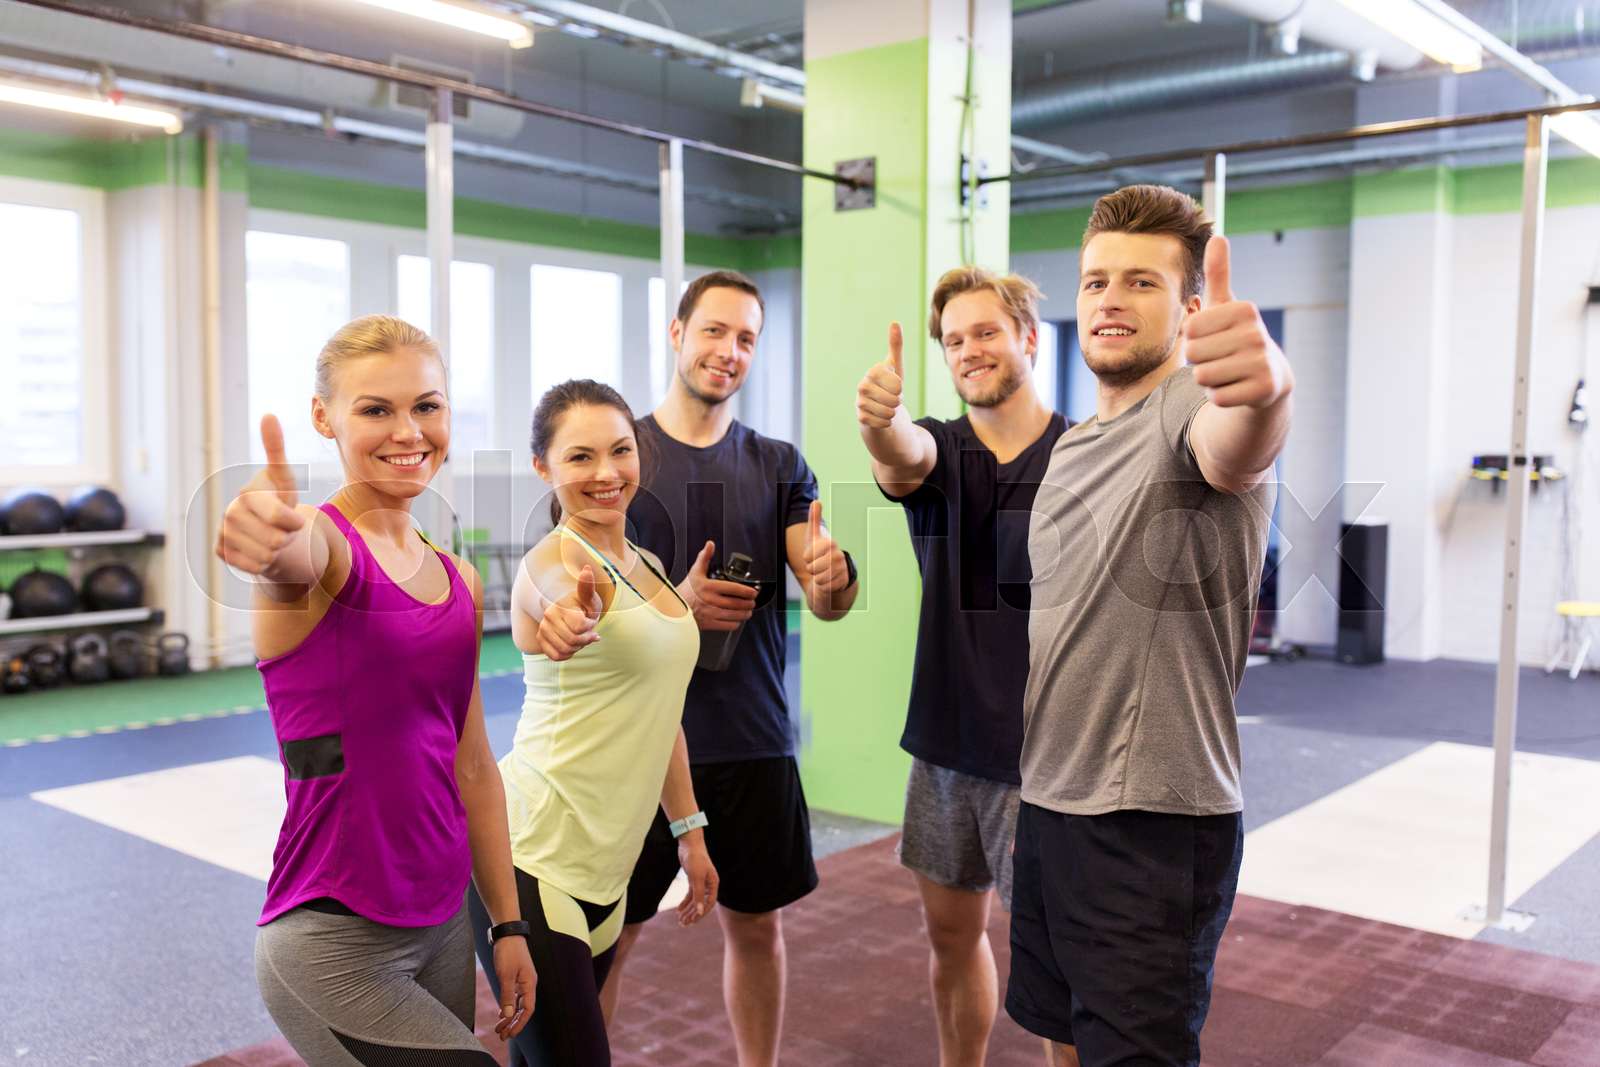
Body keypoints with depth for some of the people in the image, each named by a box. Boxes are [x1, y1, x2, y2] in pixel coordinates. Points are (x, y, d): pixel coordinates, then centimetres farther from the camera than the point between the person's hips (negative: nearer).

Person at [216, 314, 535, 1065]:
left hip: (445, 927, 7)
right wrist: (278, 539, -61)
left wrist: (507, 923, 13)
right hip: (334, 946, -7)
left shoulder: (460, 582, 7)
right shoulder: (326, 545, -13)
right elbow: (296, 561, -39)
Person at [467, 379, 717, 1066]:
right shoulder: (554, 558, -13)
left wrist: (689, 831, 19)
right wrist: (570, 609, -63)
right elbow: (562, 590, -40)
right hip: (530, 862, -8)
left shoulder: (647, 565, 12)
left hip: (604, 867, 8)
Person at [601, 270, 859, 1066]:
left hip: (754, 739, 3)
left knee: (757, 925, 14)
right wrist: (673, 604, -21)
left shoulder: (779, 467, 5)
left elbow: (827, 604, -1)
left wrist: (832, 577, -26)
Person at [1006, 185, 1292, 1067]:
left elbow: (1232, 452, -41)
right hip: (1047, 799, 8)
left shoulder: (1194, 409, -14)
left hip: (1154, 821, -8)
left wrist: (1263, 387, -62)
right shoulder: (1070, 446, 13)